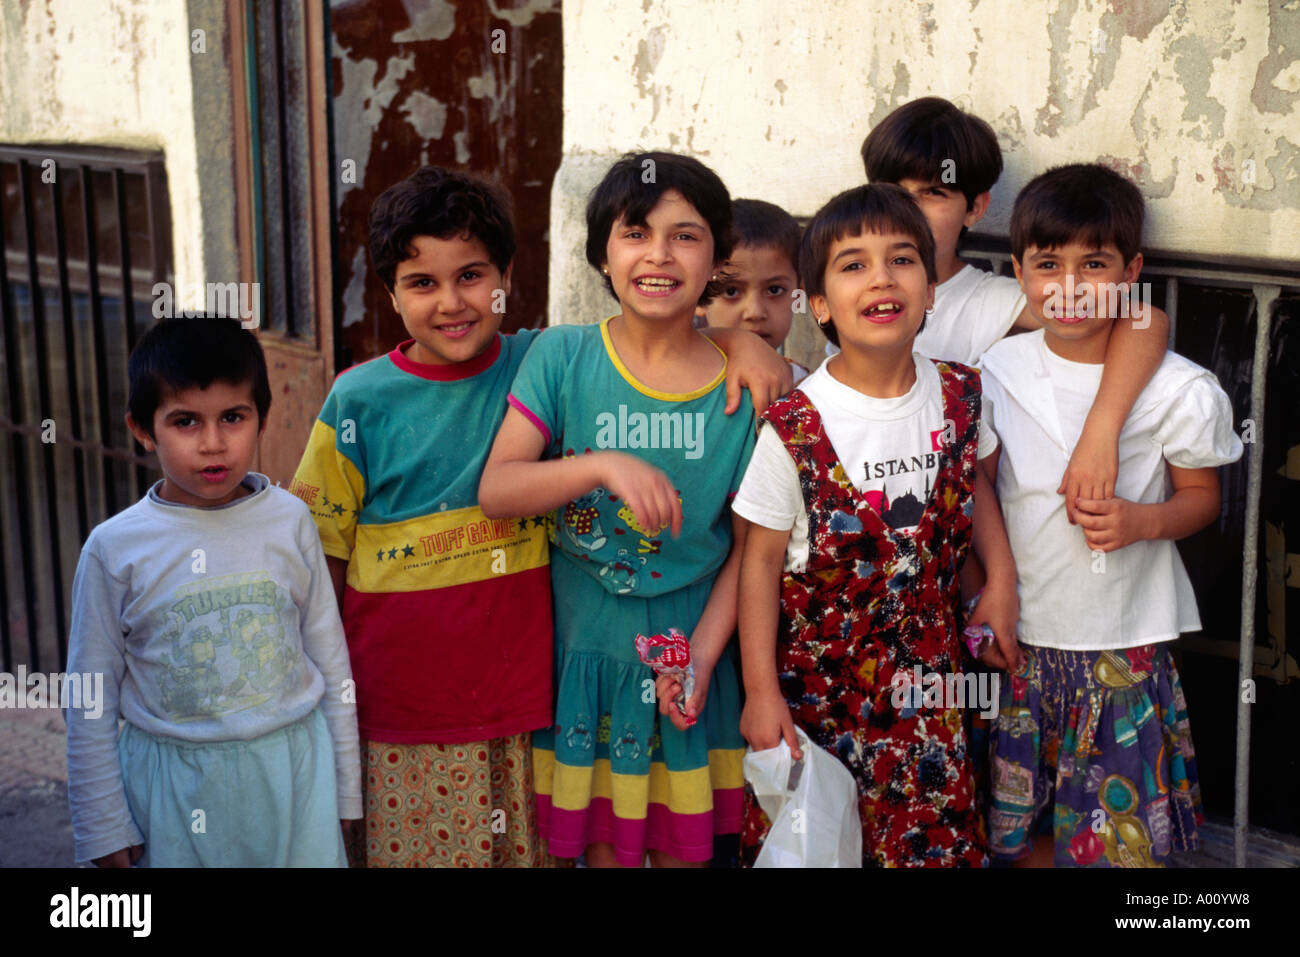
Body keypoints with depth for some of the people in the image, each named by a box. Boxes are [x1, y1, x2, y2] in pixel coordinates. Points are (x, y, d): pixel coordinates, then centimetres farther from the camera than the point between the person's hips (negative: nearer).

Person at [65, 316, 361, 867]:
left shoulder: (288, 522, -2)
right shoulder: (114, 549, -7)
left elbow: (330, 660, 5)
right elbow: (91, 704, 0)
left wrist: (342, 790, 9)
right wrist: (103, 829, 2)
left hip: (294, 770, 1)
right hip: (174, 788, -1)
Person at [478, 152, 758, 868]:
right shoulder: (563, 357, -7)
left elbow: (749, 541, -2)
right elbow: (494, 489, -15)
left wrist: (703, 651, -11)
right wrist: (605, 466, -29)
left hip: (688, 640, 0)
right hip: (584, 638, 0)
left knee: (682, 840, 12)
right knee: (600, 838, 11)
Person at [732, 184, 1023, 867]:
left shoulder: (958, 397, -4)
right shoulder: (795, 427, -16)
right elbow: (762, 558, -9)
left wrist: (1001, 581, 2)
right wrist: (761, 692, -10)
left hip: (925, 672, 3)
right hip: (817, 672, -3)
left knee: (932, 834, 8)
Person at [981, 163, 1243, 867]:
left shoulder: (1179, 390, -9)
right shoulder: (998, 372, -2)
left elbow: (1202, 496, 2)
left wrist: (1141, 521, -19)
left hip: (1125, 644, -2)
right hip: (1018, 634, 2)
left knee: (1122, 833, 5)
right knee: (1021, 829, 13)